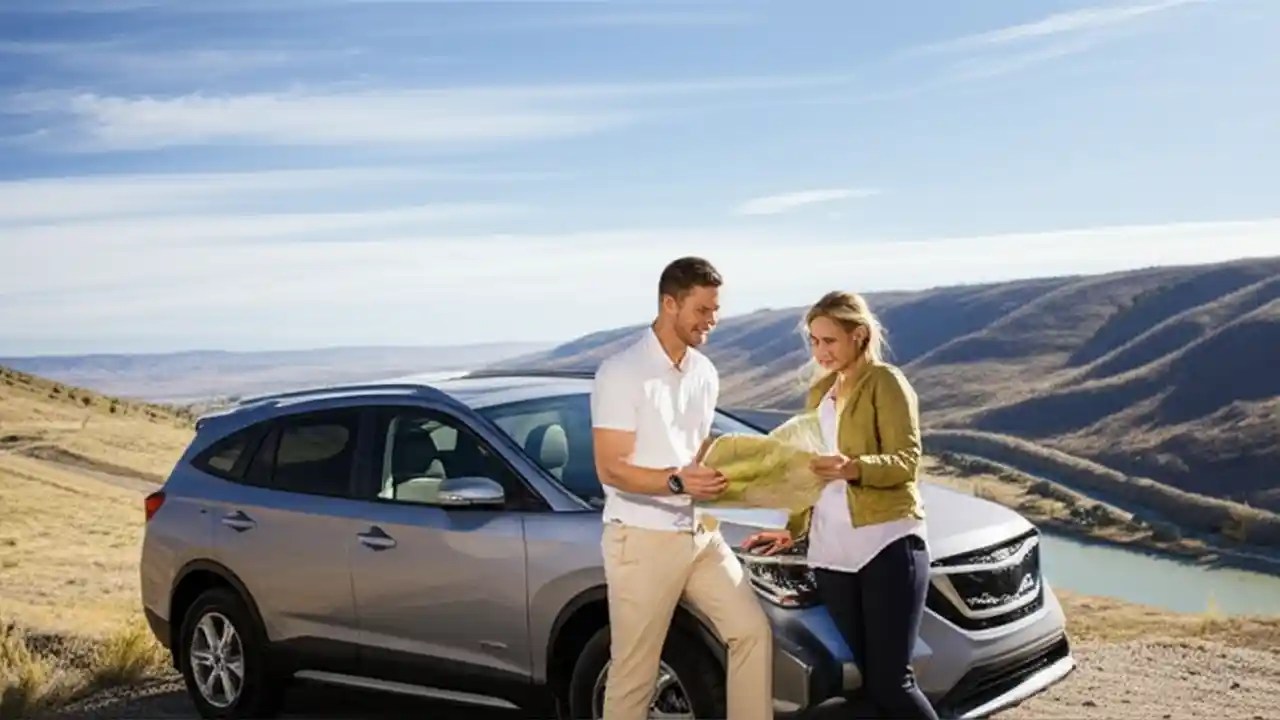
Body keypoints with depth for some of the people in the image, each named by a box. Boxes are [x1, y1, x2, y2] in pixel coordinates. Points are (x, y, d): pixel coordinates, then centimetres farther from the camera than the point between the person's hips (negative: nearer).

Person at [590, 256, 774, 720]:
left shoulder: (704, 373, 10)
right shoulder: (622, 372, -14)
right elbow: (611, 470, -17)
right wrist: (678, 481, -29)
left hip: (699, 533, 7)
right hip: (642, 540, -7)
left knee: (752, 631, 2)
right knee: (633, 675, 1)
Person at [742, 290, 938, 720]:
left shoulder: (885, 382, -2)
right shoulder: (819, 391, 19)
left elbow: (907, 459, -13)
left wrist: (854, 467, -30)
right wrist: (793, 530, 19)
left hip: (888, 543, -6)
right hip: (832, 551, 7)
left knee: (891, 681, -7)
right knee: (861, 683, 7)